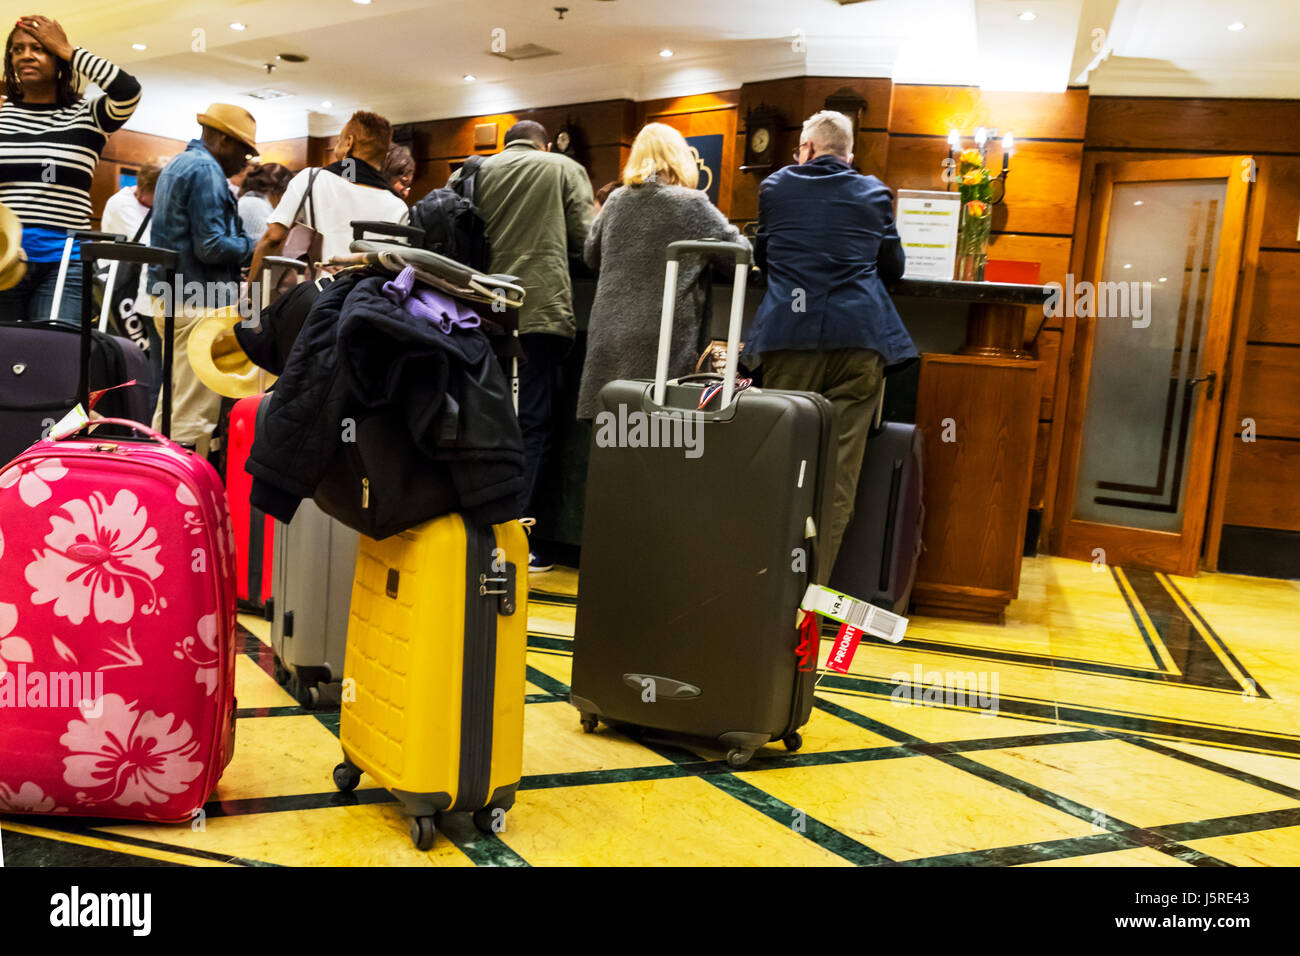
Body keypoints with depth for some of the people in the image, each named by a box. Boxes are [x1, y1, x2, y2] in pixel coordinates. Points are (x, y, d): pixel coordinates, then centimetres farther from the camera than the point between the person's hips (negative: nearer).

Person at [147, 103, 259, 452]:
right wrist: (254, 247, -4)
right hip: (198, 305, -11)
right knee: (194, 413, -9)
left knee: (172, 403, 15)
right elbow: (211, 246, -19)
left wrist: (244, 243, 17)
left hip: (168, 297, 11)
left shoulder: (175, 166, 21)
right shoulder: (206, 171, -11)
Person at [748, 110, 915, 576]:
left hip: (788, 333, 0)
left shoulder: (775, 186, 11)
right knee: (839, 468, 0)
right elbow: (892, 267, 20)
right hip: (858, 337, 0)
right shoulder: (874, 193, 11)